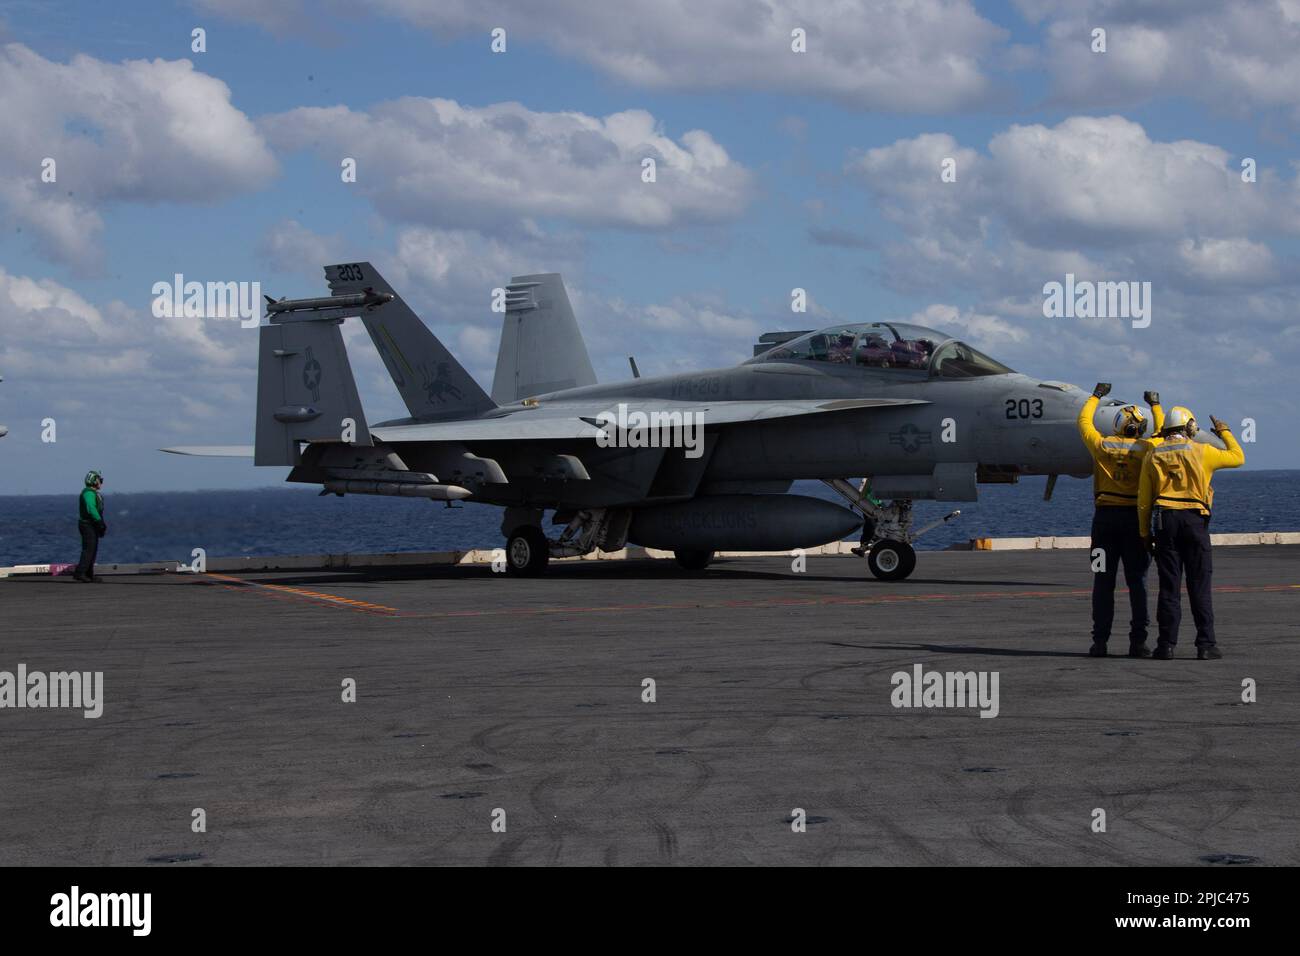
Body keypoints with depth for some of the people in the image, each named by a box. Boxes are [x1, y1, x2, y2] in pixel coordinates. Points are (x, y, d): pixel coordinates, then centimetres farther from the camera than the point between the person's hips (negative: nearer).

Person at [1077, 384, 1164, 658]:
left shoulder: (1102, 445, 0)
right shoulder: (1146, 449, -2)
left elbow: (1084, 422, 18)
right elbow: (1163, 434, 20)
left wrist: (1096, 396, 32)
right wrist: (1155, 405, 33)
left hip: (1105, 516, 1)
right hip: (1135, 517, -1)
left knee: (1103, 581, 4)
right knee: (1137, 581, 3)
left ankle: (1100, 641, 2)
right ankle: (1138, 640, -2)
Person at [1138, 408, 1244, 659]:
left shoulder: (1153, 456, 8)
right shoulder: (1201, 451, 1)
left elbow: (1144, 499, 6)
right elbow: (1238, 458, 14)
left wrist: (1145, 533, 12)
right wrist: (1224, 432, 29)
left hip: (1164, 519, 2)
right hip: (1194, 519, -2)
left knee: (1169, 585, 3)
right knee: (1200, 585, 1)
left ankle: (1167, 644, 1)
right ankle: (1206, 645, -2)